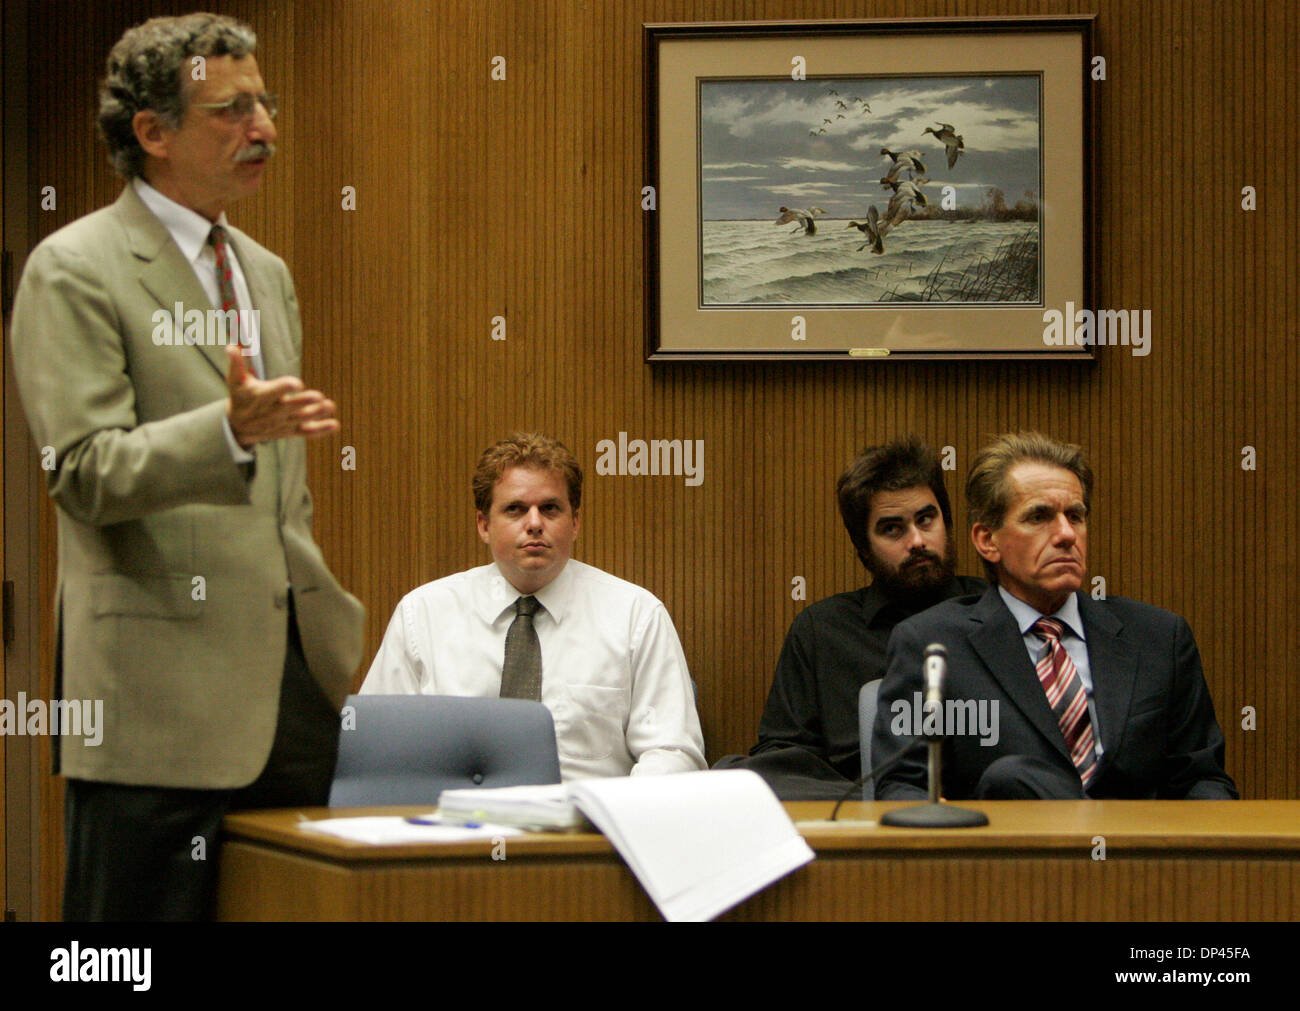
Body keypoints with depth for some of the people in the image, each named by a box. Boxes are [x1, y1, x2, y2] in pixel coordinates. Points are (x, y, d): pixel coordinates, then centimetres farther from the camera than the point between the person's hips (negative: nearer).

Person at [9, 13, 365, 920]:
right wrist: (230, 429, -31)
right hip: (161, 691, -7)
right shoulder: (74, 270, -5)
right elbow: (85, 472, -15)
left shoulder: (267, 274, 19)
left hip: (291, 676, 7)